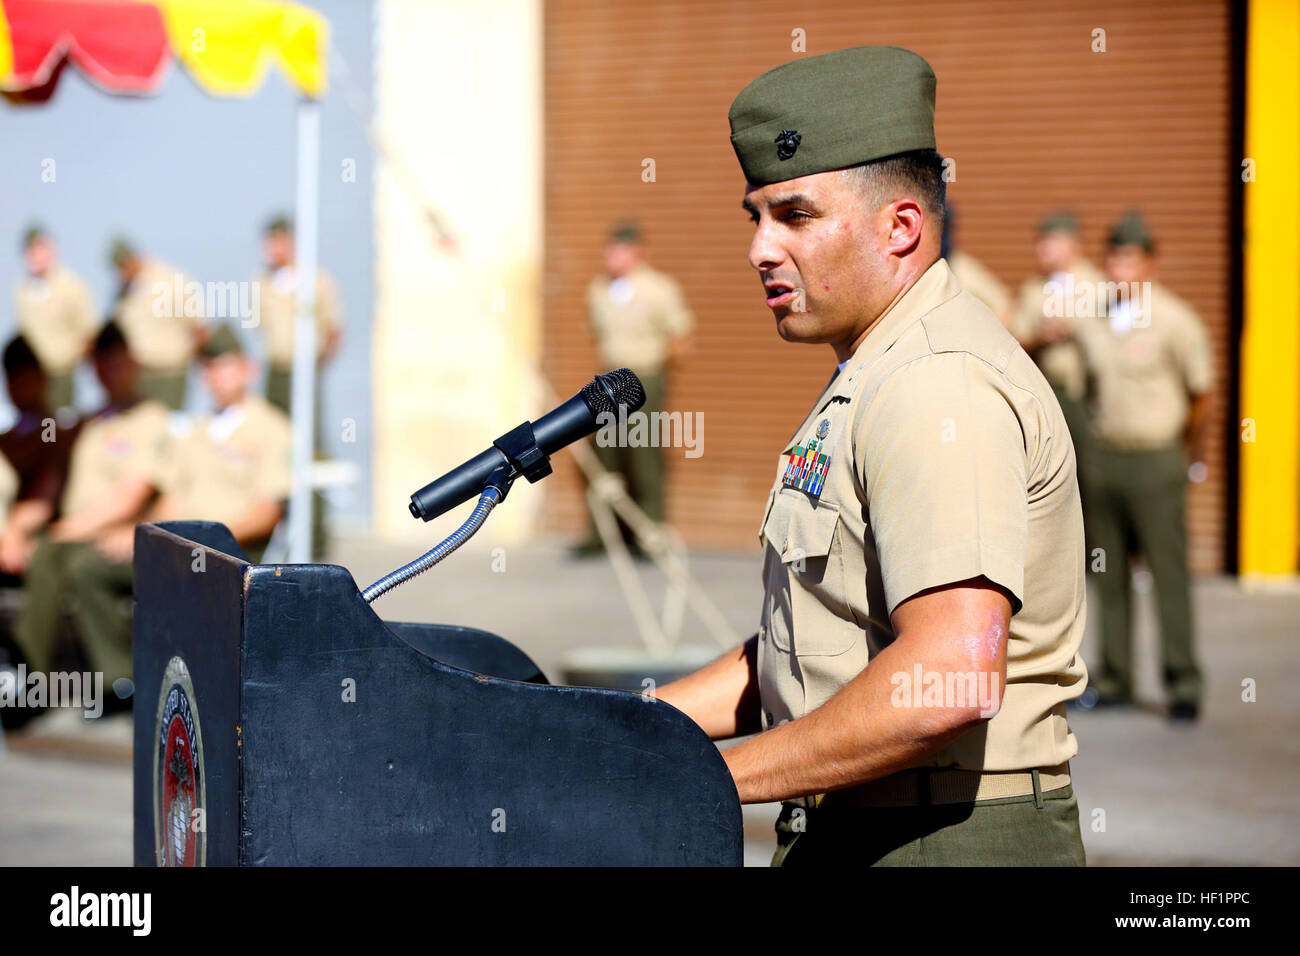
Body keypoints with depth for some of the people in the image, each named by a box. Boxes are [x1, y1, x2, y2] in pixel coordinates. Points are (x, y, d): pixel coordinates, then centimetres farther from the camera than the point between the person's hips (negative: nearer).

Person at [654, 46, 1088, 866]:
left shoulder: (940, 384, -16)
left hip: (947, 841, -9)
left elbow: (952, 680, -28)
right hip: (856, 833, 9)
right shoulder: (873, 382, 18)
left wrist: (719, 779, -20)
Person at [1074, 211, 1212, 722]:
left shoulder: (1175, 321, -6)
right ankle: (1114, 679, 13)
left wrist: (1191, 450, 11)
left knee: (1169, 574, -6)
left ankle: (1183, 684, -2)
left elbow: (1201, 394, 2)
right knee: (1108, 576, 6)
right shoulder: (1093, 320, 7)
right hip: (1104, 456, 5)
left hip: (1156, 460, -5)